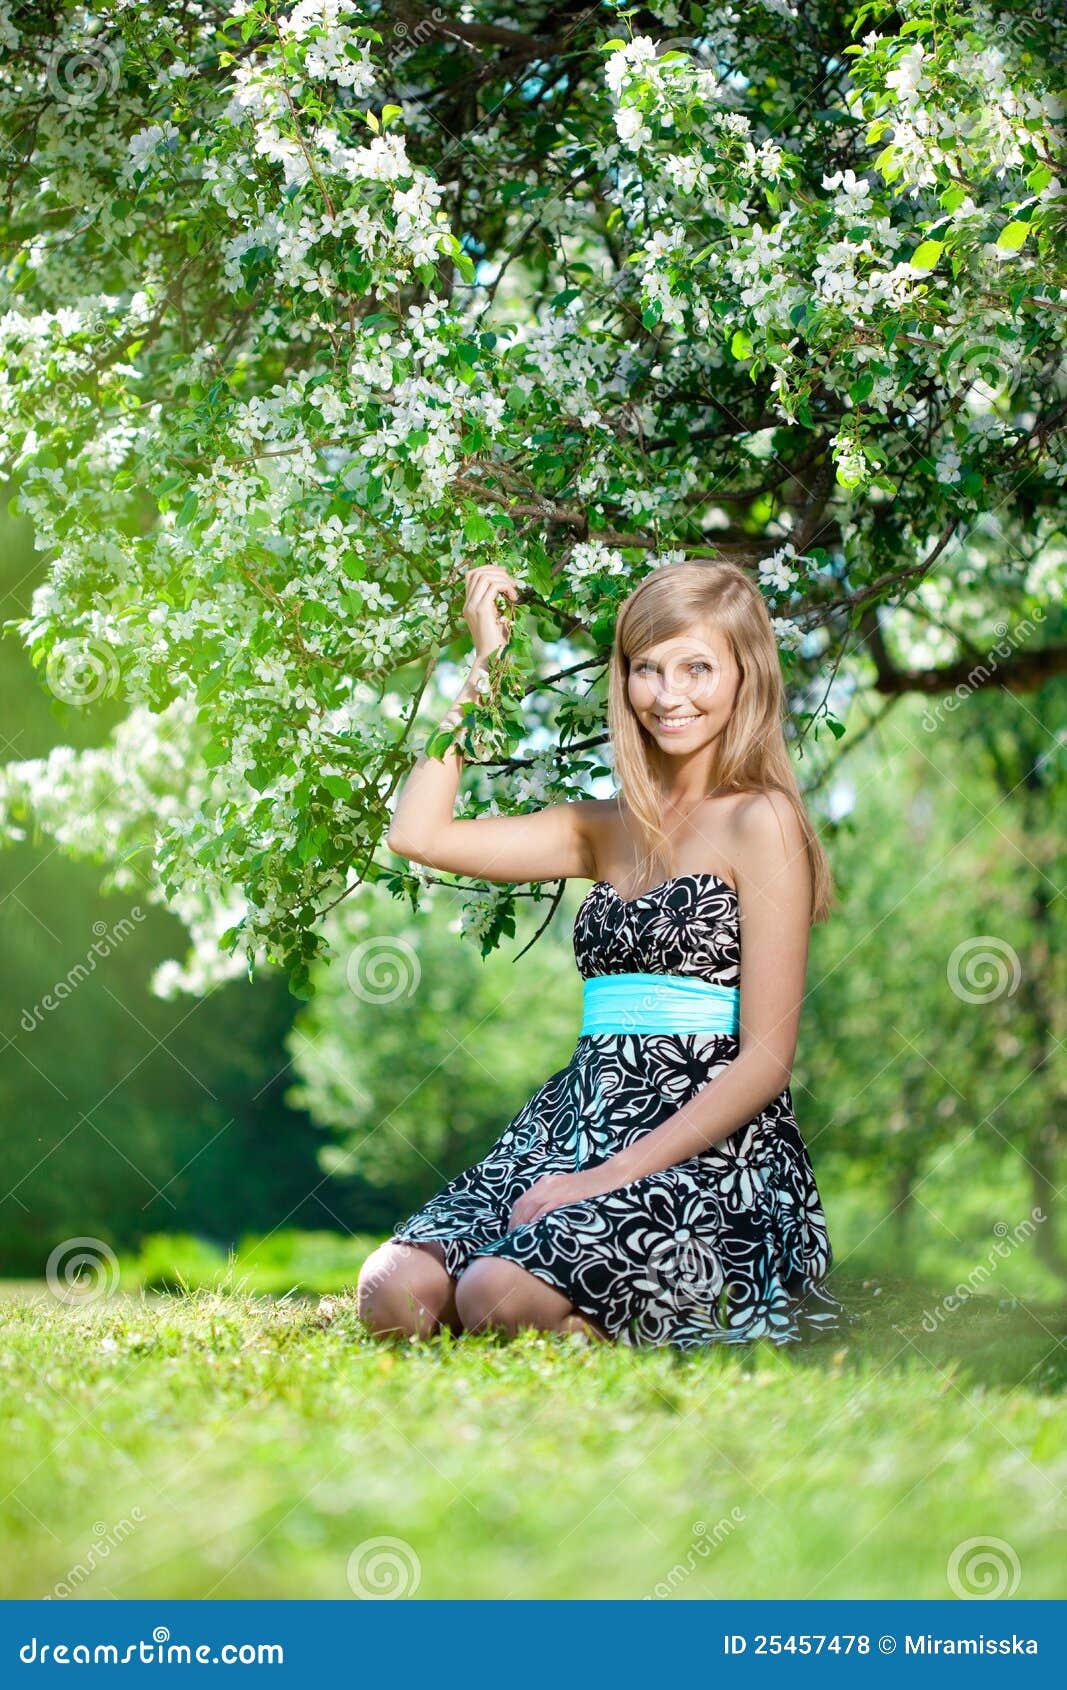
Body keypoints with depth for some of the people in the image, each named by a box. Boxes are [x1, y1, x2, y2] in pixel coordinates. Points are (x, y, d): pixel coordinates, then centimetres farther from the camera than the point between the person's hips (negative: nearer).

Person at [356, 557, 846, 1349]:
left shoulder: (760, 823, -4)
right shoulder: (611, 827, 16)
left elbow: (768, 1056, -9)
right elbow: (419, 834, 14)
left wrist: (611, 1177, -16)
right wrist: (484, 666, 14)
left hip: (709, 1158, -6)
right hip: (579, 1125, 6)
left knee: (499, 1294, -29)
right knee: (394, 1292, -18)